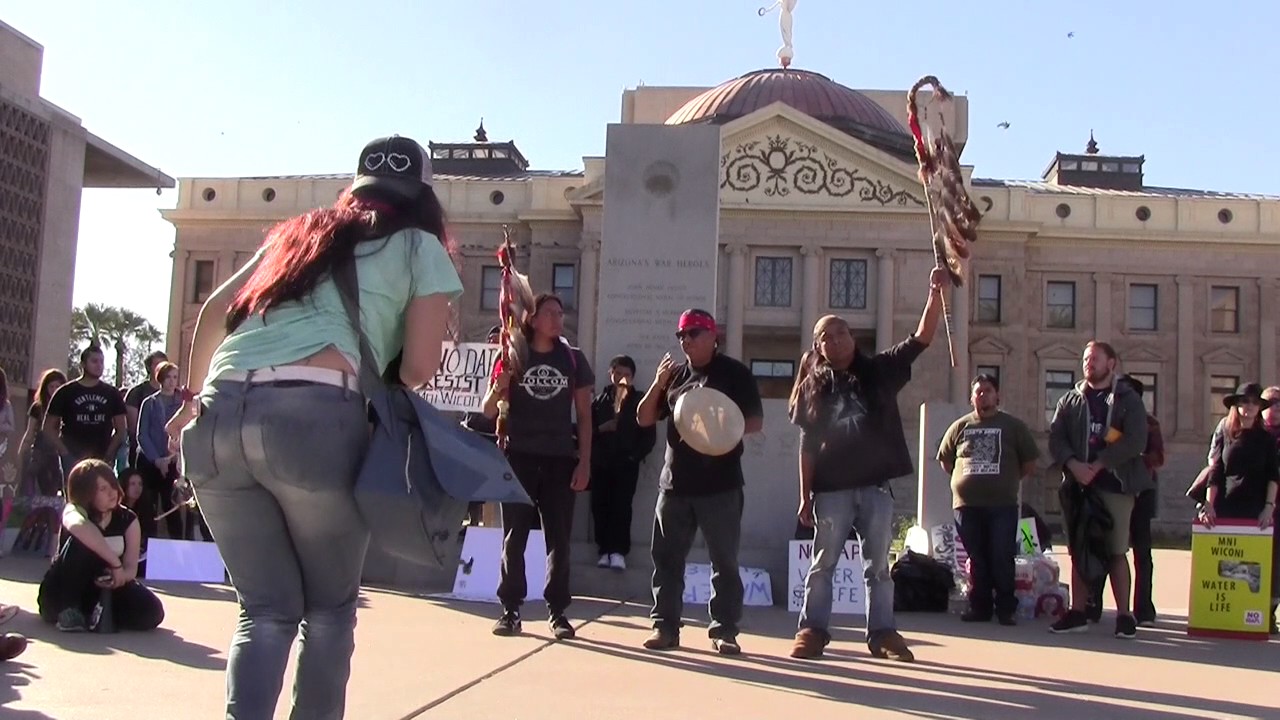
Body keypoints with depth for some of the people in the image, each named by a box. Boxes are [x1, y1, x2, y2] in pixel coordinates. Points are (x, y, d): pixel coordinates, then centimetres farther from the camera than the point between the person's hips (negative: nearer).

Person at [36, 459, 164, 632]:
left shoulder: (128, 520, -5)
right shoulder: (73, 511, -17)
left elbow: (131, 568, -10)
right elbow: (78, 526, -45)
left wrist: (119, 576, -34)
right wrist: (115, 563, -44)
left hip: (102, 590, 3)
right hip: (59, 596, -3)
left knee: (152, 611, -24)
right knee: (81, 542, -31)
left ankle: (94, 614, -4)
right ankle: (68, 610, -21)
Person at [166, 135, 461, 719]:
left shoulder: (299, 231, 29)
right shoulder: (421, 247, 16)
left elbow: (214, 311, 25)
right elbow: (418, 369, 7)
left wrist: (195, 395, 35)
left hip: (219, 414, 4)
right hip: (313, 416, -4)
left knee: (266, 608, 14)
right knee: (330, 606, 15)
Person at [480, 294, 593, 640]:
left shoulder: (573, 358, 5)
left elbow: (584, 415, 6)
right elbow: (488, 411, 5)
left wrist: (584, 462, -1)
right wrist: (499, 388, -17)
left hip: (560, 460, 1)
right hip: (519, 458, 0)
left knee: (559, 538, 3)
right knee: (514, 536, 2)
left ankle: (557, 611, 9)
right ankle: (510, 610, 6)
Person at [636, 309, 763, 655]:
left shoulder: (735, 373, 0)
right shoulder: (675, 374, 12)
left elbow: (756, 422, -3)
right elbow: (644, 419, 10)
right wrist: (658, 384, -6)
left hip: (720, 484, -4)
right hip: (675, 482, 4)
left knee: (724, 562, 0)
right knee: (667, 558, 5)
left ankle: (724, 630, 7)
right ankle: (664, 626, 11)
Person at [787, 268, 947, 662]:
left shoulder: (880, 371, 4)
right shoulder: (814, 387, 3)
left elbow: (922, 339, -4)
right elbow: (807, 445, 3)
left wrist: (935, 294, -16)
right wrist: (805, 496, 0)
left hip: (876, 486, 1)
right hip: (832, 489, 0)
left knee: (878, 566, 7)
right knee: (823, 563, 5)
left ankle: (883, 633, 12)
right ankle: (812, 630, 10)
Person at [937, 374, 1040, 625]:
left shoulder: (1013, 426, 5)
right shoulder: (960, 427, 11)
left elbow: (1029, 463, 6)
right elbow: (945, 461, 17)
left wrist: (1006, 479, 5)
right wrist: (967, 478, 10)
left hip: (1003, 504, -2)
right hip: (967, 505, 2)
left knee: (1002, 558, -4)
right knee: (977, 560, 7)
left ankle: (1006, 609, 5)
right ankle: (980, 607, 14)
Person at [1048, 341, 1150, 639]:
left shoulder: (1128, 399, 3)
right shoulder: (1070, 401, 14)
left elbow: (1135, 441, -10)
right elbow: (1056, 438, 5)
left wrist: (1097, 465, -15)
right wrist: (1073, 465, -13)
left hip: (1116, 484, -3)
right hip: (1079, 485, 4)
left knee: (1117, 551, -2)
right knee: (1079, 550, 6)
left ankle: (1124, 615, 3)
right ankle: (1078, 613, 11)